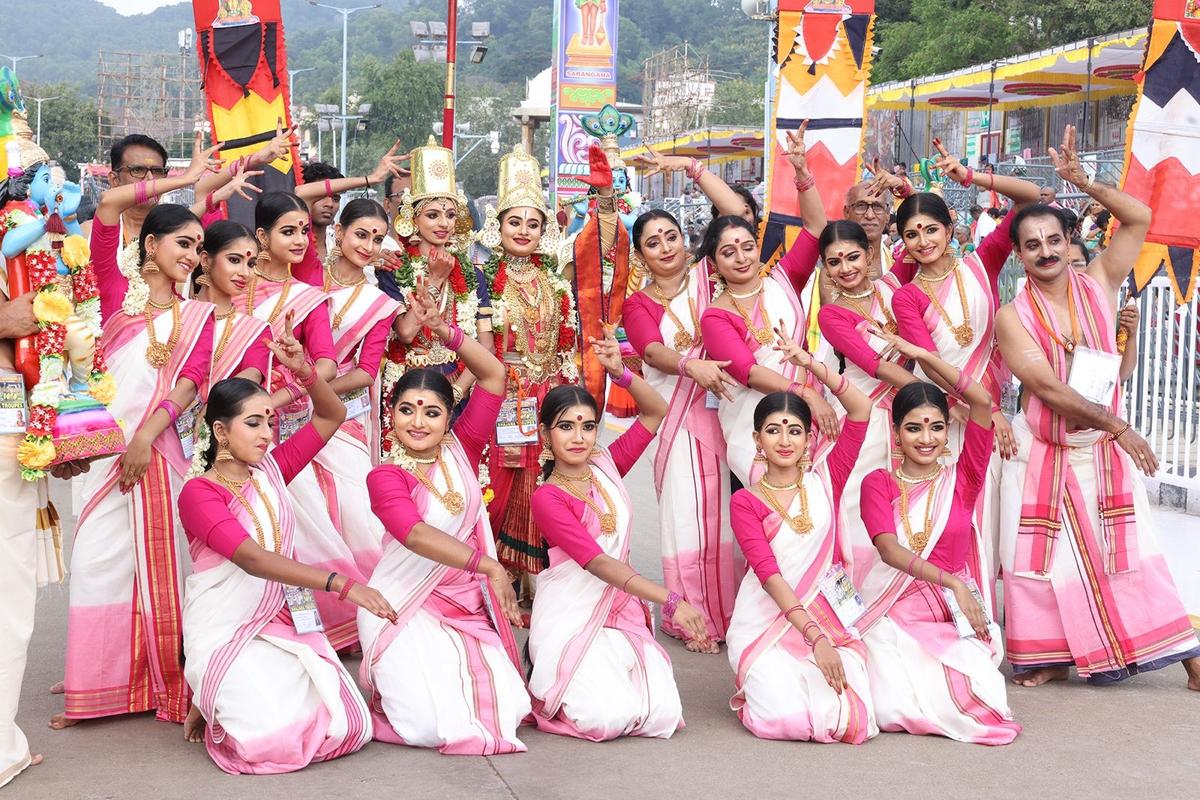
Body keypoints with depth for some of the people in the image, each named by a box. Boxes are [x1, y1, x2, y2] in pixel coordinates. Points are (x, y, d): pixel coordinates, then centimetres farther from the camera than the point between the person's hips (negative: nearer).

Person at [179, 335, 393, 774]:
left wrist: (304, 370, -9)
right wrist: (341, 583, -37)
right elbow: (253, 559, -27)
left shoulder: (270, 472, 6)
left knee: (350, 727, -11)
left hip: (284, 624, 6)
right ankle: (214, 706, 9)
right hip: (226, 634, -6)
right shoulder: (198, 494, -12)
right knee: (275, 741, -24)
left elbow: (332, 416, 11)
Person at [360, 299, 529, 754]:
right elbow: (416, 535, -28)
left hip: (468, 606, 5)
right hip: (406, 610, -4)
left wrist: (446, 332, -14)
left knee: (504, 712, -10)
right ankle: (387, 682, 15)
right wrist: (488, 564, -39)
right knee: (434, 726, -18)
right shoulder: (384, 478, -10)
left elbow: (494, 376, -2)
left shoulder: (461, 452, 3)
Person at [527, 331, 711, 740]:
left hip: (621, 611, 5)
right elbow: (598, 562, -24)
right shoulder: (547, 498, -14)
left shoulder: (607, 465, 4)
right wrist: (672, 601, -32)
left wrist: (620, 373, -12)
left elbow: (656, 412, 7)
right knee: (609, 718, -23)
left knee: (663, 715, -13)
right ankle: (544, 687, 9)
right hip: (571, 619, -5)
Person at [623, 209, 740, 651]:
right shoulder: (638, 304, 6)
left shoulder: (708, 278, 8)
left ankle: (730, 611, 12)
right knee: (687, 512, 0)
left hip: (725, 409, 1)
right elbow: (653, 352, -14)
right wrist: (692, 367, -31)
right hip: (675, 416, -1)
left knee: (727, 509, 1)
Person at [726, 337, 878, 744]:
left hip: (828, 618, 2)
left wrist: (813, 365, -10)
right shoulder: (745, 501, 0)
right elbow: (769, 573, -12)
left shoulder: (825, 482, 7)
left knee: (848, 721, -20)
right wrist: (815, 636, -22)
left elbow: (861, 409, -2)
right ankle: (761, 682, 10)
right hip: (768, 622, -2)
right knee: (788, 718, -25)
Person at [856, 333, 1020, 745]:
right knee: (894, 709, -23)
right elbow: (889, 549, -15)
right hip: (893, 616, -1)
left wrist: (921, 354, -2)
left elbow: (982, 401, -6)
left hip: (952, 619, 1)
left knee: (983, 698, -23)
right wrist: (952, 582, -30)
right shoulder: (878, 484, 2)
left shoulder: (963, 479, 5)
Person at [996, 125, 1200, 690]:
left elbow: (1139, 219, -5)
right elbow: (1049, 389, -17)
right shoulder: (1012, 318, -9)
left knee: (1127, 553, 2)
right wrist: (1117, 425, -20)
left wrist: (1083, 182, -15)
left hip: (1105, 450, 2)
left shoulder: (1098, 285, 0)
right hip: (1043, 452, -2)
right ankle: (1053, 657, 13)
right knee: (1043, 556, 1)